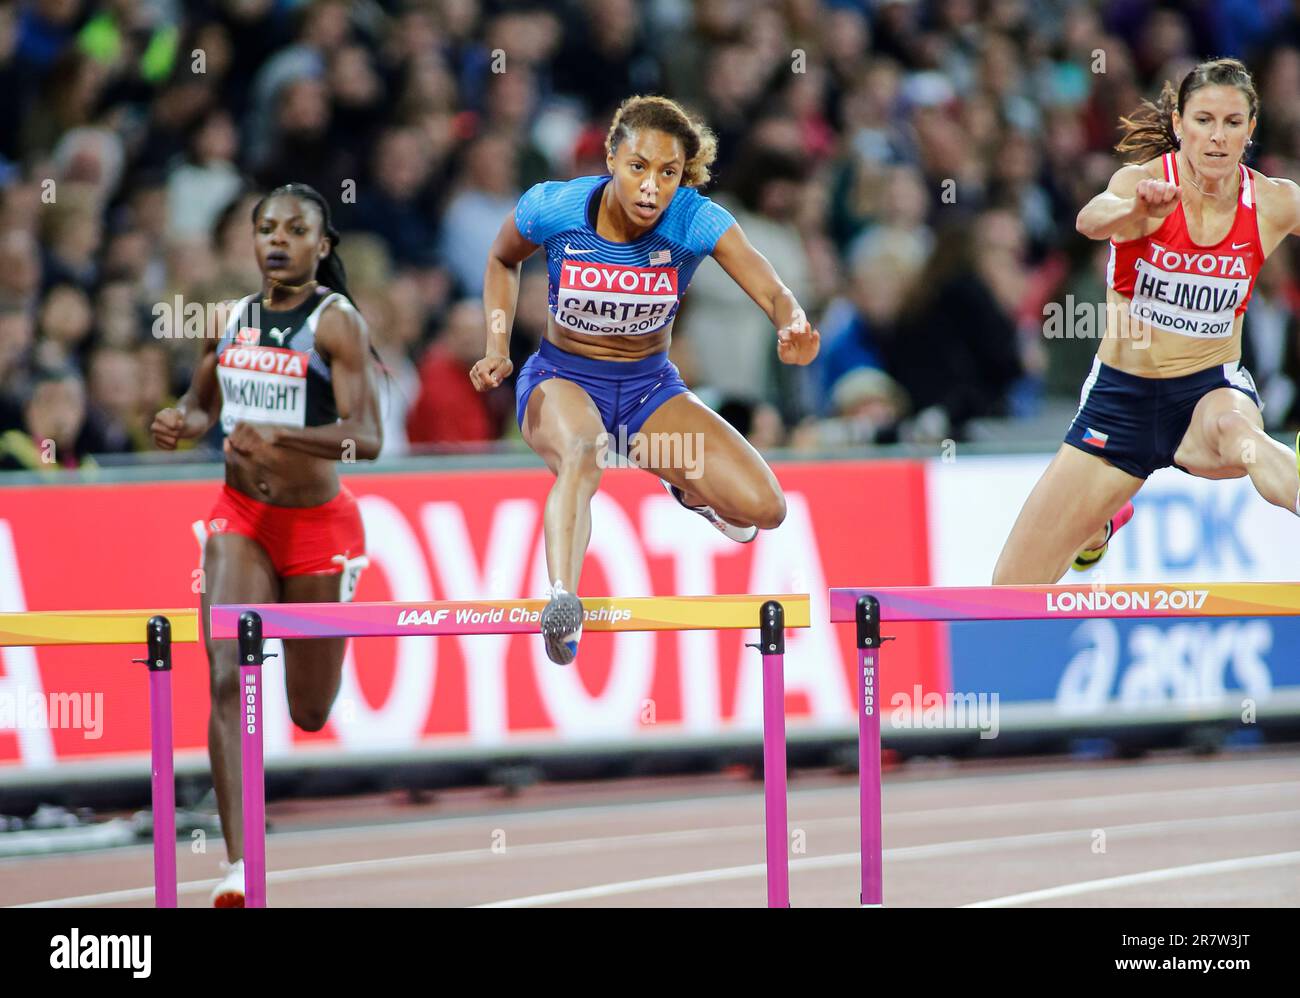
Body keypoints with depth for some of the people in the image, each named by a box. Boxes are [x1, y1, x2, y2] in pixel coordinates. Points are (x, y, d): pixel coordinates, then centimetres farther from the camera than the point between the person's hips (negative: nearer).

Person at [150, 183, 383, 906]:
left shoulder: (336, 323, -11)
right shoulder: (229, 321, 6)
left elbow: (367, 438, -21)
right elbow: (204, 402, 24)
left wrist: (277, 437, -35)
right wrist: (183, 422, 0)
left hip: (318, 523, -3)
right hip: (241, 520, 3)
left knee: (311, 713, 8)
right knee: (229, 679, -18)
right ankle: (240, 866, -22)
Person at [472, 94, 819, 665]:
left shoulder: (696, 221, -21)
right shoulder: (552, 209, -19)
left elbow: (775, 295, -32)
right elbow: (502, 261, 5)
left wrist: (793, 327, -56)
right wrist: (496, 350, -7)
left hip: (650, 389, 2)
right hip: (562, 381, -2)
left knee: (762, 507, -13)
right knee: (582, 454, -40)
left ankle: (686, 484, 23)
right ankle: (562, 602, -58)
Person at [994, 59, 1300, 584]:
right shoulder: (1145, 181, -15)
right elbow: (1092, 219, -38)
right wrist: (1139, 208, -61)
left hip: (1210, 388, 0)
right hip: (1122, 396, 0)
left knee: (1233, 427, -41)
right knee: (1013, 587, 4)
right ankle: (1102, 526, 38)